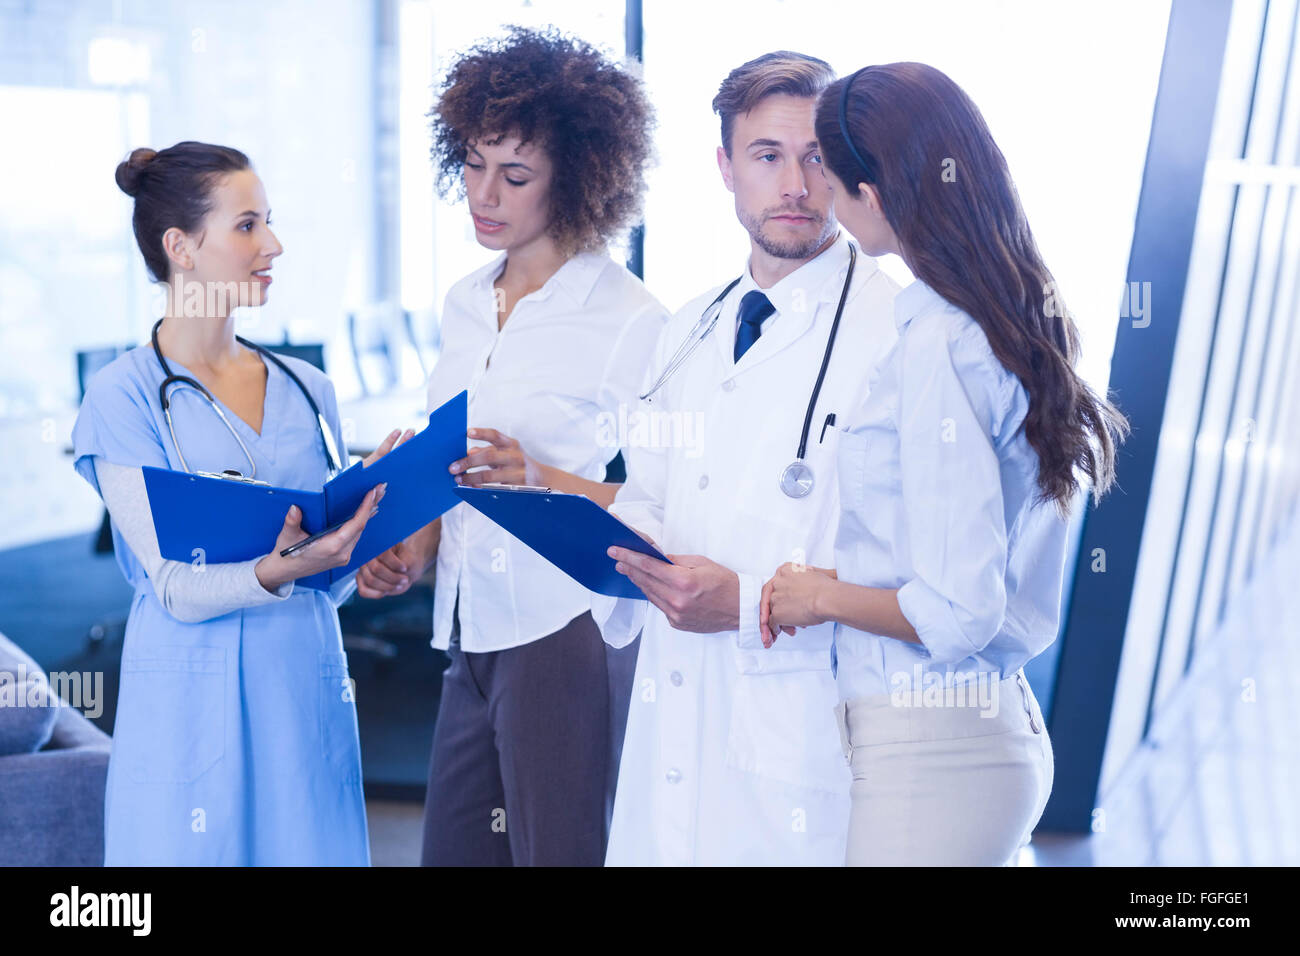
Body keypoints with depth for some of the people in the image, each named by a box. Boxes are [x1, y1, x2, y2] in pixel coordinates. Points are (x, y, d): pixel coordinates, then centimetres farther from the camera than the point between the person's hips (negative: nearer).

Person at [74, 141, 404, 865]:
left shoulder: (308, 390, 8)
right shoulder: (125, 397, -6)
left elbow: (333, 588, 8)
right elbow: (175, 588, -12)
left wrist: (369, 507, -11)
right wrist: (276, 572, -29)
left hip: (311, 695, 4)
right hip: (194, 709, -4)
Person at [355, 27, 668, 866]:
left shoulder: (631, 319, -11)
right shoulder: (466, 304, 12)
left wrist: (540, 482, -27)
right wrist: (412, 551, 5)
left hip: (566, 638, -7)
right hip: (470, 632, 7)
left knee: (558, 850, 2)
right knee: (451, 848, 13)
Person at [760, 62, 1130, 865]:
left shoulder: (938, 349, -21)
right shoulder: (1010, 325, 7)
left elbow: (955, 614, -22)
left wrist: (823, 596, -7)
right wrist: (840, 579, 8)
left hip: (928, 749, -9)